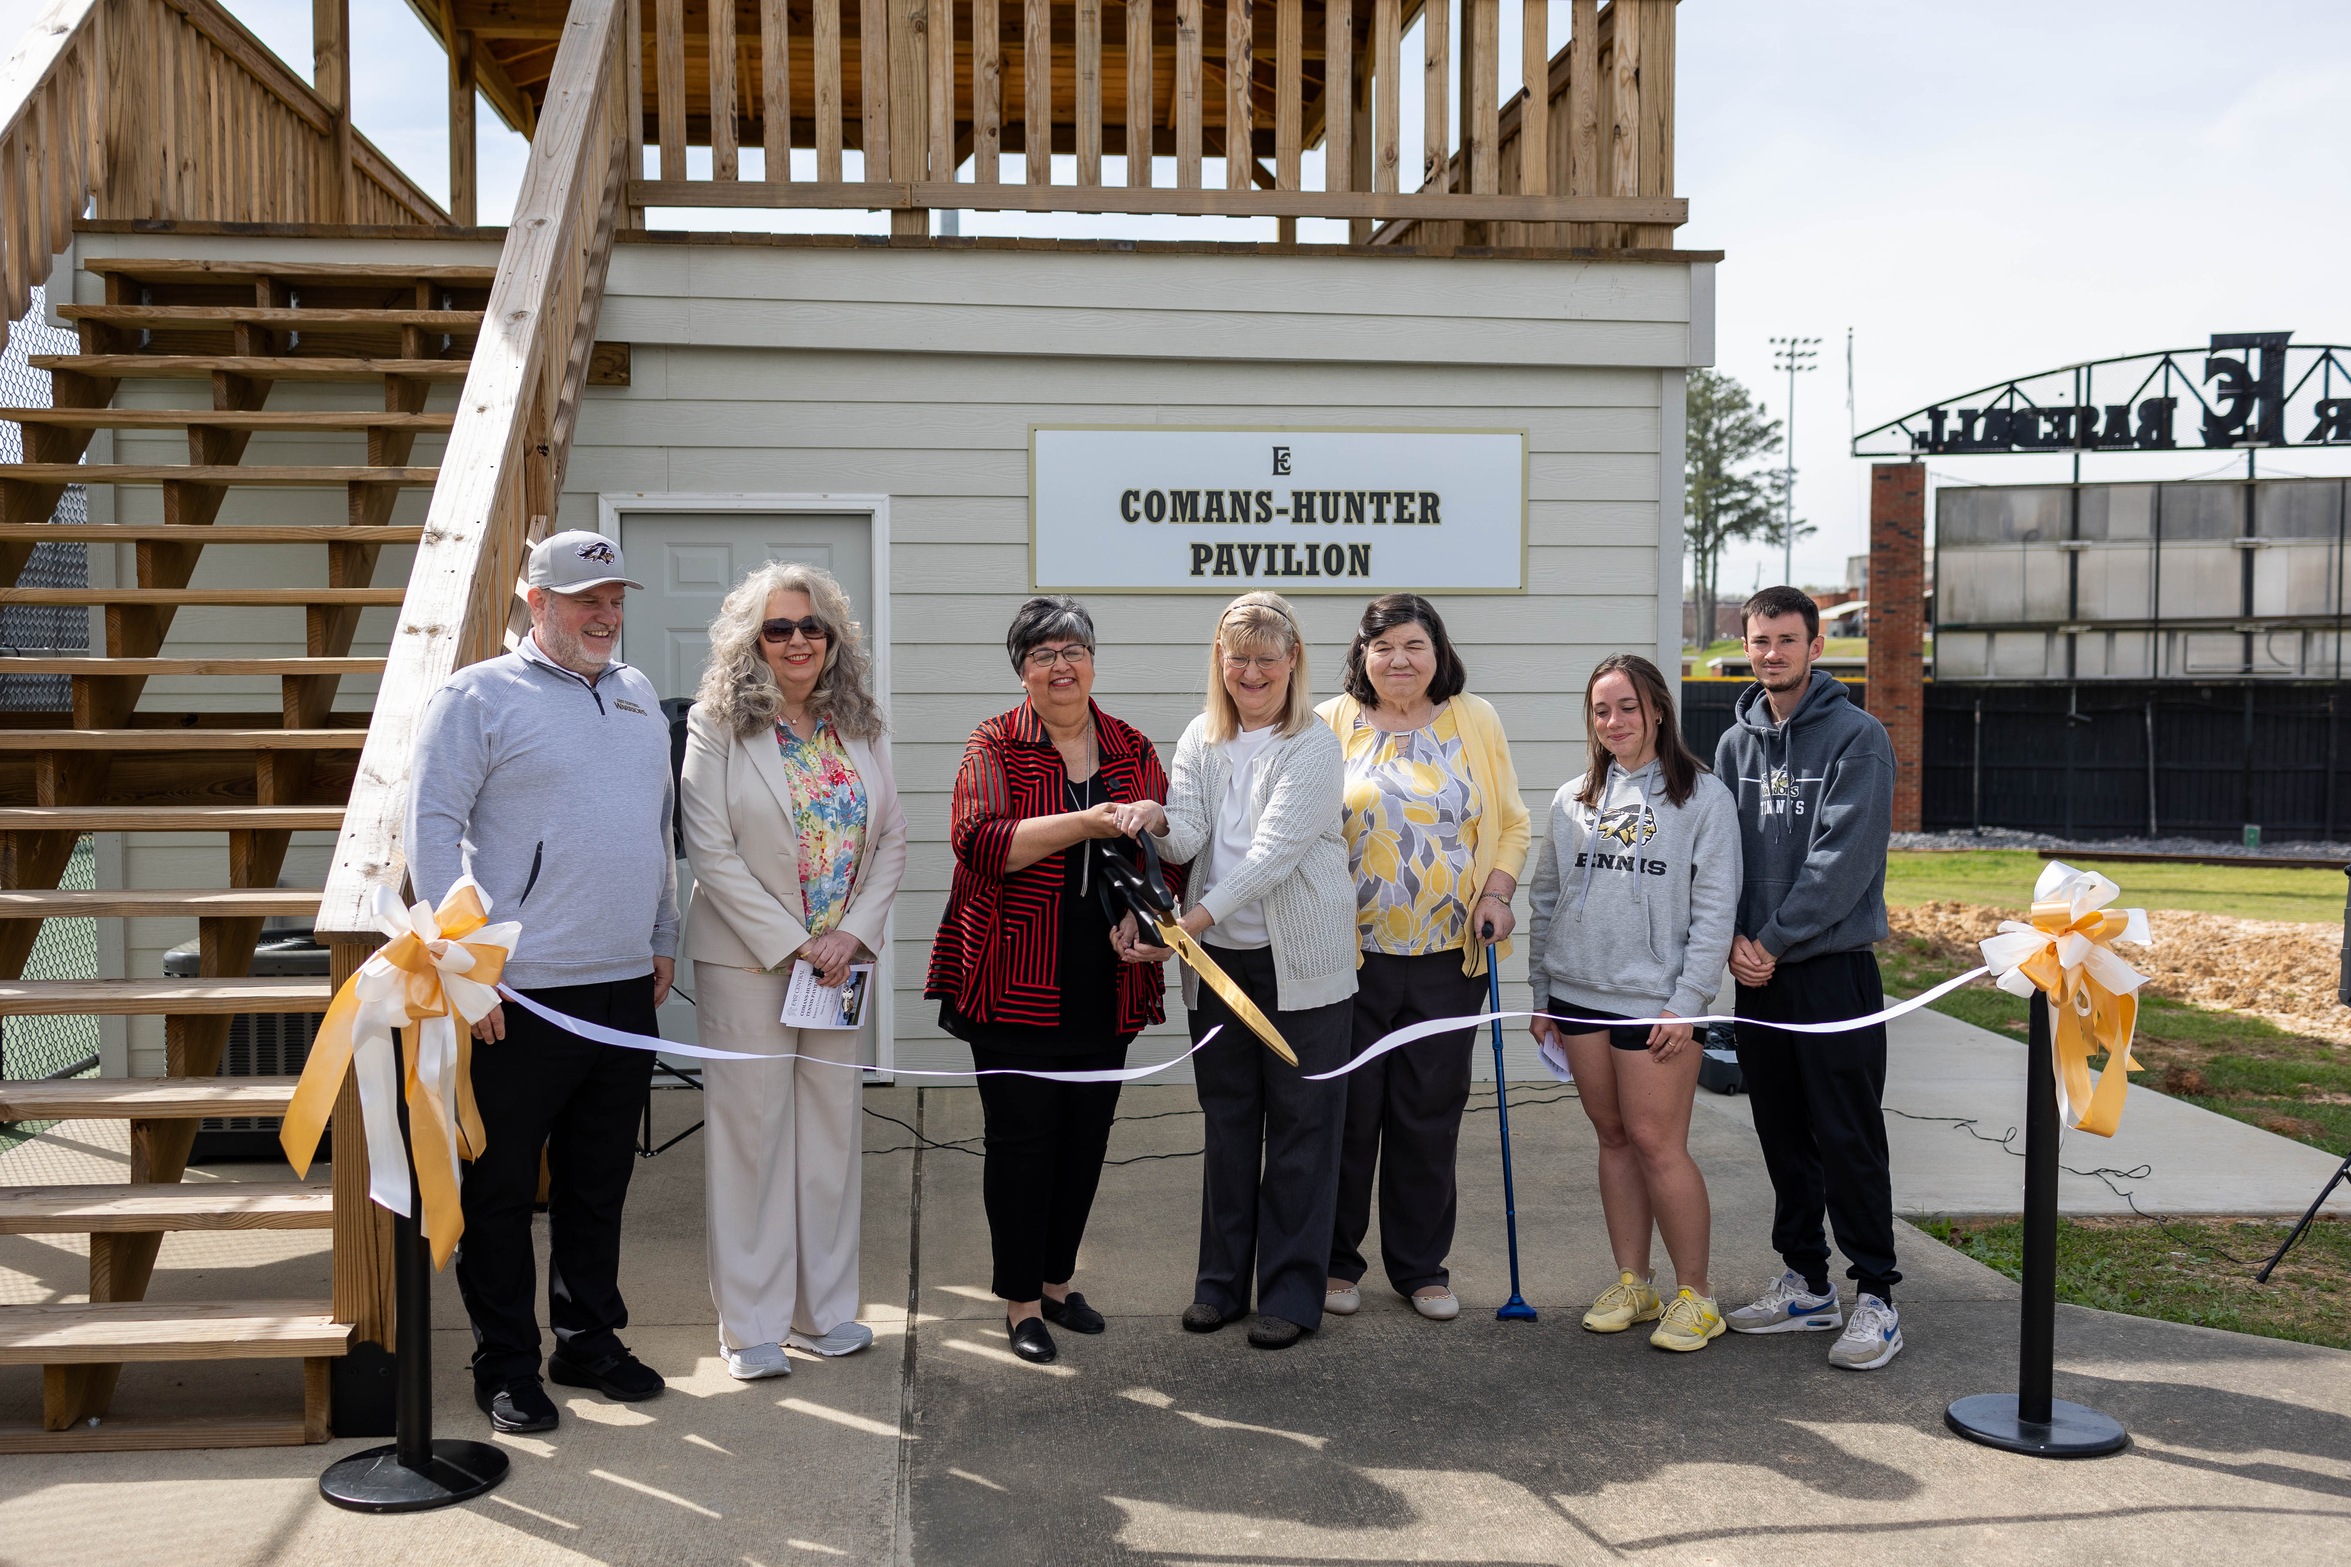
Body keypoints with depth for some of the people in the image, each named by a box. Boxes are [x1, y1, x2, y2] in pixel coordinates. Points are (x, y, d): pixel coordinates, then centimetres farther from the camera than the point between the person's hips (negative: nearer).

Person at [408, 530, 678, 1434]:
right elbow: (431, 826, -10)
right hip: (521, 994, -6)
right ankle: (504, 1366, 19)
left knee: (599, 1181, 15)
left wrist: (662, 941, 17)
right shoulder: (479, 697, -5)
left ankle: (589, 1341, 29)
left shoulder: (639, 697, 15)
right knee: (501, 1189, 5)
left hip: (625, 988, 6)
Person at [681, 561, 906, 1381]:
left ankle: (823, 1310, 22)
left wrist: (852, 933, -7)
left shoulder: (860, 729, 7)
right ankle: (752, 1326, 11)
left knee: (831, 1129, 9)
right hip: (746, 958, -4)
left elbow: (891, 840, 6)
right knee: (752, 1132, 1)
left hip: (841, 955, 4)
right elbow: (712, 853, -11)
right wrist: (791, 944, -14)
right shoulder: (718, 726, -6)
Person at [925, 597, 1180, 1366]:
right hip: (1016, 985, -4)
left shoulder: (1134, 749, 9)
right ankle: (1021, 1301, 16)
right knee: (1020, 1141, 2)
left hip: (1106, 986, 4)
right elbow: (977, 839, -18)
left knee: (1086, 1137, 13)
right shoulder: (994, 746, -3)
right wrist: (1084, 823, -24)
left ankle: (1058, 1279, 30)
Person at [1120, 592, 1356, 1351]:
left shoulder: (1313, 747, -10)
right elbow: (1190, 832, -4)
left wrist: (1189, 922, -28)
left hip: (1300, 961, -5)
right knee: (1226, 1124, 14)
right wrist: (1159, 821, -28)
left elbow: (1273, 853, -20)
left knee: (1300, 1128, 3)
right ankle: (1222, 1281, 26)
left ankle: (1292, 1291, 15)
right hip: (1217, 959, 5)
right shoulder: (1201, 740, 8)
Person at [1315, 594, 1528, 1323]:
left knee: (1431, 1116, 9)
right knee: (1347, 1111, 5)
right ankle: (1336, 1260, 22)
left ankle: (1421, 1266, 24)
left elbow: (1511, 824, 12)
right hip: (1352, 954, -2)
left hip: (1450, 957, 2)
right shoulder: (1331, 723, 1)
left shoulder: (1475, 720, 7)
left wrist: (1495, 894, -3)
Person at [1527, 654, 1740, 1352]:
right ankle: (1631, 1282, 22)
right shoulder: (1572, 801, 11)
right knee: (1613, 1138, 11)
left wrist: (1686, 1003, -12)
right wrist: (1541, 994, 13)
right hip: (1579, 993, 5)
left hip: (1656, 999, -5)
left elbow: (1715, 909, -6)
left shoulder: (1703, 796, -2)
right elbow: (1544, 900, 15)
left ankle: (1695, 1295, 8)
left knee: (1657, 1142, -5)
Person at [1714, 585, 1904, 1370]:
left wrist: (1774, 940, -15)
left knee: (1848, 1139, -3)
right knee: (1783, 1136, 13)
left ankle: (1876, 1297, 7)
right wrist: (1734, 938, -6)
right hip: (1756, 975, 6)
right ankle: (1805, 1283, 25)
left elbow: (1842, 859, -15)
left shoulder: (1857, 737, -8)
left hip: (1834, 967, -6)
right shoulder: (1735, 743, 11)